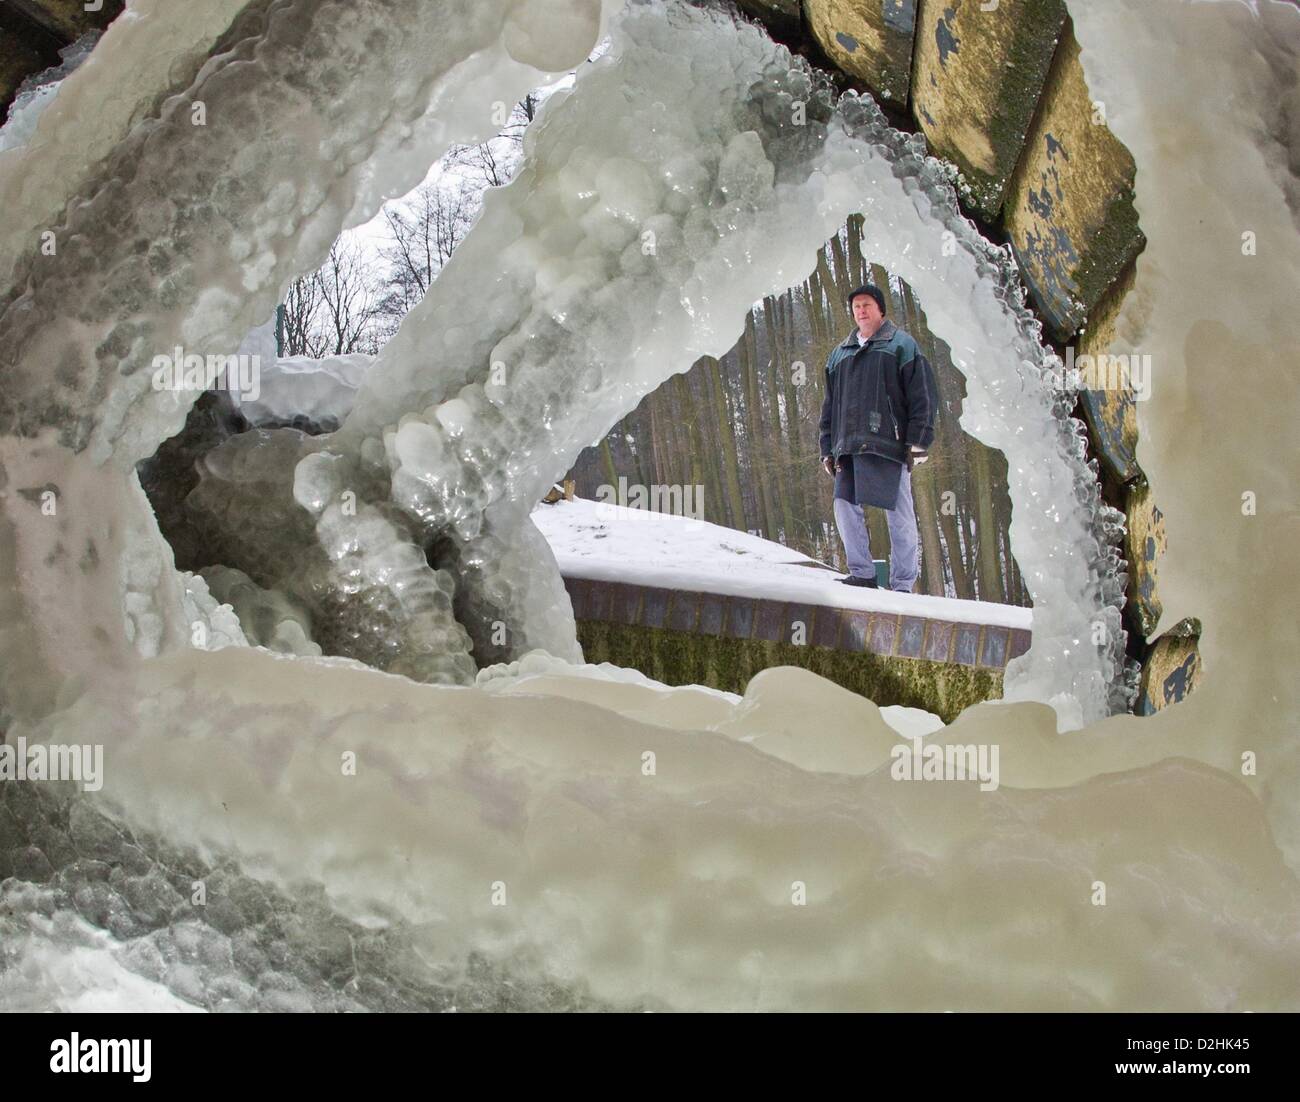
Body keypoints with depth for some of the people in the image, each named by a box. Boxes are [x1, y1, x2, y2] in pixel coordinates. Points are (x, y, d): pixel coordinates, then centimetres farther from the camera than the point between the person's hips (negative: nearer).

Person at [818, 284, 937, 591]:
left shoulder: (901, 345, 6)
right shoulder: (839, 354, 23)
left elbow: (923, 396, -1)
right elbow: (829, 405, 24)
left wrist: (919, 441, -9)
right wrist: (828, 448, 15)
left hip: (888, 444, -5)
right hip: (849, 447, 5)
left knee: (899, 514, -5)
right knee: (845, 506, -3)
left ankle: (903, 584, 0)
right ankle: (862, 574, 8)